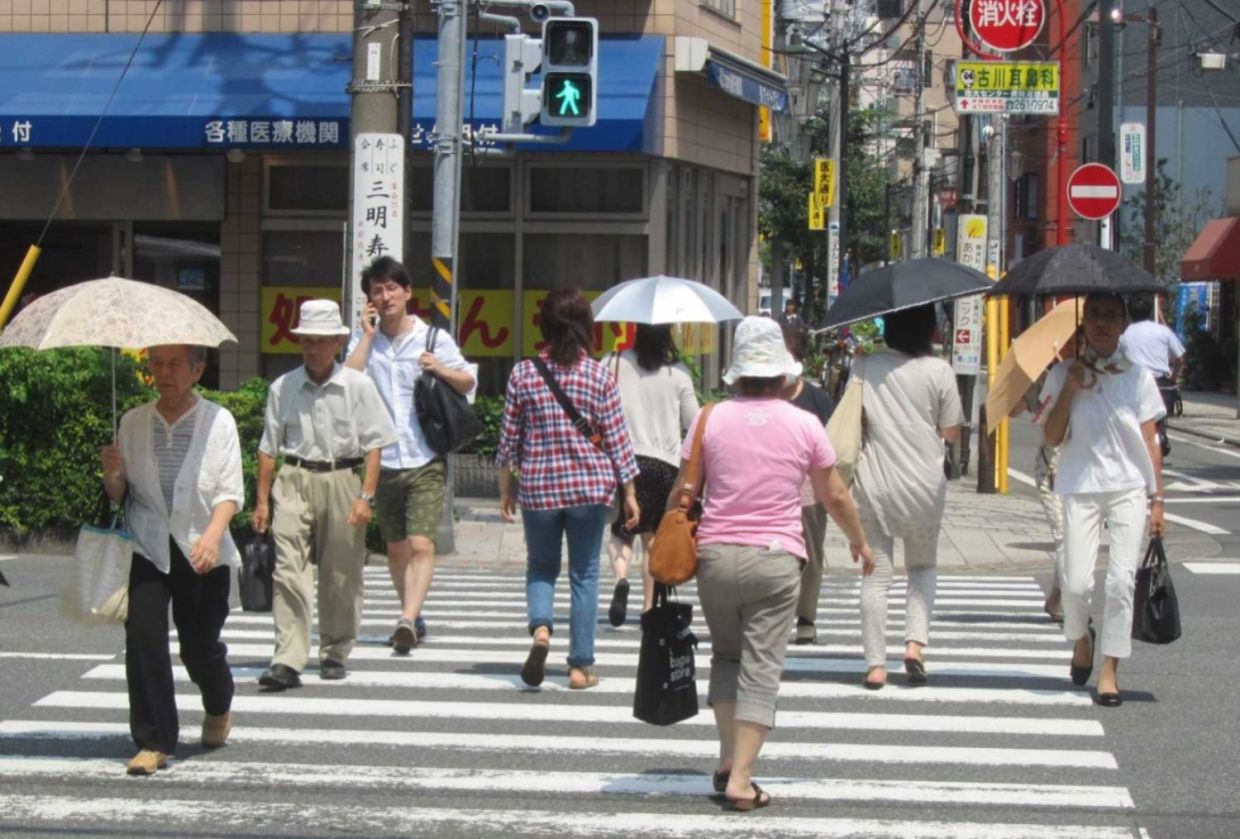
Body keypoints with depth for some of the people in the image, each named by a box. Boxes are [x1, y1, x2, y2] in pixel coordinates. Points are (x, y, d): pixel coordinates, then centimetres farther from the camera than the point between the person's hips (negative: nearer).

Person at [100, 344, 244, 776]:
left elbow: (230, 490, -5)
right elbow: (119, 495, 13)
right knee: (143, 635, -14)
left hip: (201, 550, -2)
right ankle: (153, 742, -7)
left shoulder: (218, 421, -1)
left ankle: (218, 711, 37)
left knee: (199, 643, 2)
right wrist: (112, 475, -10)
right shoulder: (133, 422, 7)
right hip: (149, 548, 2)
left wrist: (213, 533, -22)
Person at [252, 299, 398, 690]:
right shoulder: (283, 388, 6)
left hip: (341, 480, 0)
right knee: (289, 570, -11)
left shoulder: (357, 386, 0)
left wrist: (366, 496, -8)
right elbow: (269, 448, 11)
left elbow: (373, 446, 0)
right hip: (293, 482, 1)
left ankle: (334, 653, 23)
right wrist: (262, 499, 9)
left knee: (340, 575, 7)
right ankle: (287, 661, -16)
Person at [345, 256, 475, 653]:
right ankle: (414, 618, 28)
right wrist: (368, 335, -9)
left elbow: (468, 382, 10)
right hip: (383, 461, 3)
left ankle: (408, 619, -25)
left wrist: (442, 370, -11)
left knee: (421, 545, -16)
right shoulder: (364, 341, 6)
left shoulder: (433, 338, 3)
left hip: (426, 461, -3)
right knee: (396, 549, 13)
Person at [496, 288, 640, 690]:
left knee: (541, 567, 17)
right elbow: (617, 439, -2)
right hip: (590, 487, -1)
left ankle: (540, 627, -11)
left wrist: (506, 489, 14)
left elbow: (509, 437, 2)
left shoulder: (523, 373, -2)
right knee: (584, 574, 8)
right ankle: (581, 665, 9)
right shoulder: (599, 376, -5)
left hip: (539, 487, 1)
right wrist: (629, 493, 6)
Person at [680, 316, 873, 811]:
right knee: (761, 667, 0)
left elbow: (682, 494, 4)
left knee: (726, 654, 19)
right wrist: (859, 543, 26)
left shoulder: (711, 420, 1)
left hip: (715, 554, 1)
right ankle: (741, 777, -6)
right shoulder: (804, 426, 1)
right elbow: (835, 497, 10)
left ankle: (727, 760, 11)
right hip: (775, 559, -1)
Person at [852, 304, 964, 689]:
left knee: (876, 574, 6)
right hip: (924, 486, 0)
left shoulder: (863, 368, -2)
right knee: (923, 566, 19)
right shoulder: (938, 372, -6)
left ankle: (875, 664, 3)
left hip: (874, 486, 0)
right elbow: (952, 432, 1)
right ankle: (915, 642, 1)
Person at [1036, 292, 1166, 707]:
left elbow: (1149, 442, 5)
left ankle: (1109, 671, 0)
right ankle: (1081, 639, 24)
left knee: (1121, 579, -9)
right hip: (1081, 489, 0)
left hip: (1129, 489, 0)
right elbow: (1052, 438, -1)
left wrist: (1157, 500, 1)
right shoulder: (1064, 374, 4)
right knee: (1077, 582, -8)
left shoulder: (1138, 376, 4)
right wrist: (1070, 389, -12)